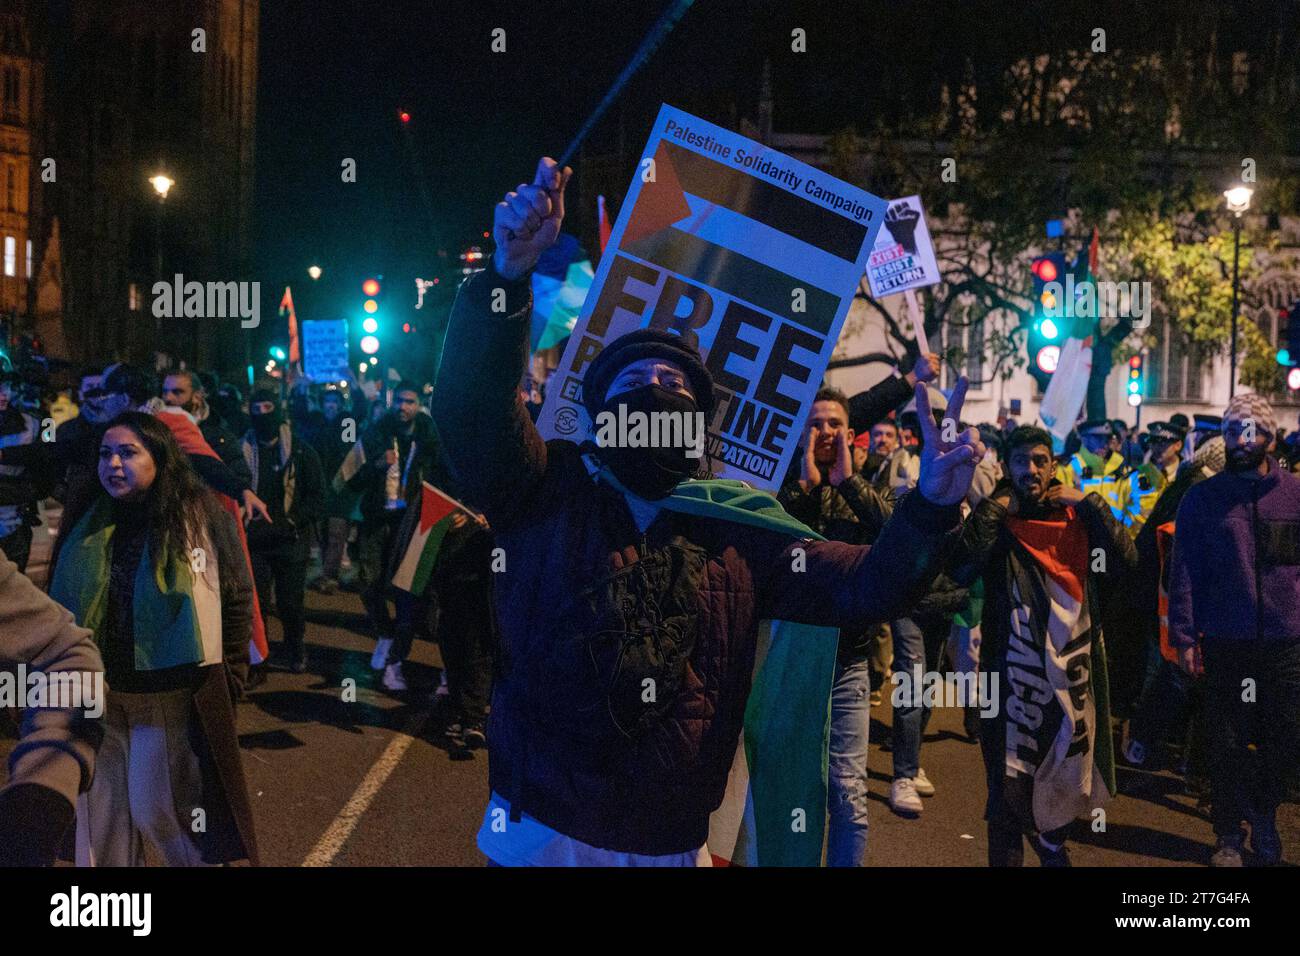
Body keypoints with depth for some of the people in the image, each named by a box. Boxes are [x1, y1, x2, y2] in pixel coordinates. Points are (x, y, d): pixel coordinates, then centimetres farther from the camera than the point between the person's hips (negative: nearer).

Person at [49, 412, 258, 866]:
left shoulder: (202, 518, -6)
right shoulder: (82, 522, 4)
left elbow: (238, 599, -3)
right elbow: (59, 603, 10)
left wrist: (229, 679, -4)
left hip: (171, 694, -4)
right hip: (95, 693, 4)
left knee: (158, 810, 4)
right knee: (100, 816, 11)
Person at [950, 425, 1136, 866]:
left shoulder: (1075, 515, 5)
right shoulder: (995, 520, -3)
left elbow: (1125, 558, -10)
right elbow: (962, 569, -23)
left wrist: (1090, 502, -11)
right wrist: (994, 509, -17)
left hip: (1072, 670, 4)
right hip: (1015, 676, -4)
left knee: (1066, 771, 22)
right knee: (1010, 790, 2)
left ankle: (1053, 843, 47)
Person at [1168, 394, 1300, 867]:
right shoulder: (1201, 498, 0)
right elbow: (1184, 572, -1)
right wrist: (1184, 636, -6)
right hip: (1224, 641, -1)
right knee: (1227, 743, 7)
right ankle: (1228, 834, 23)